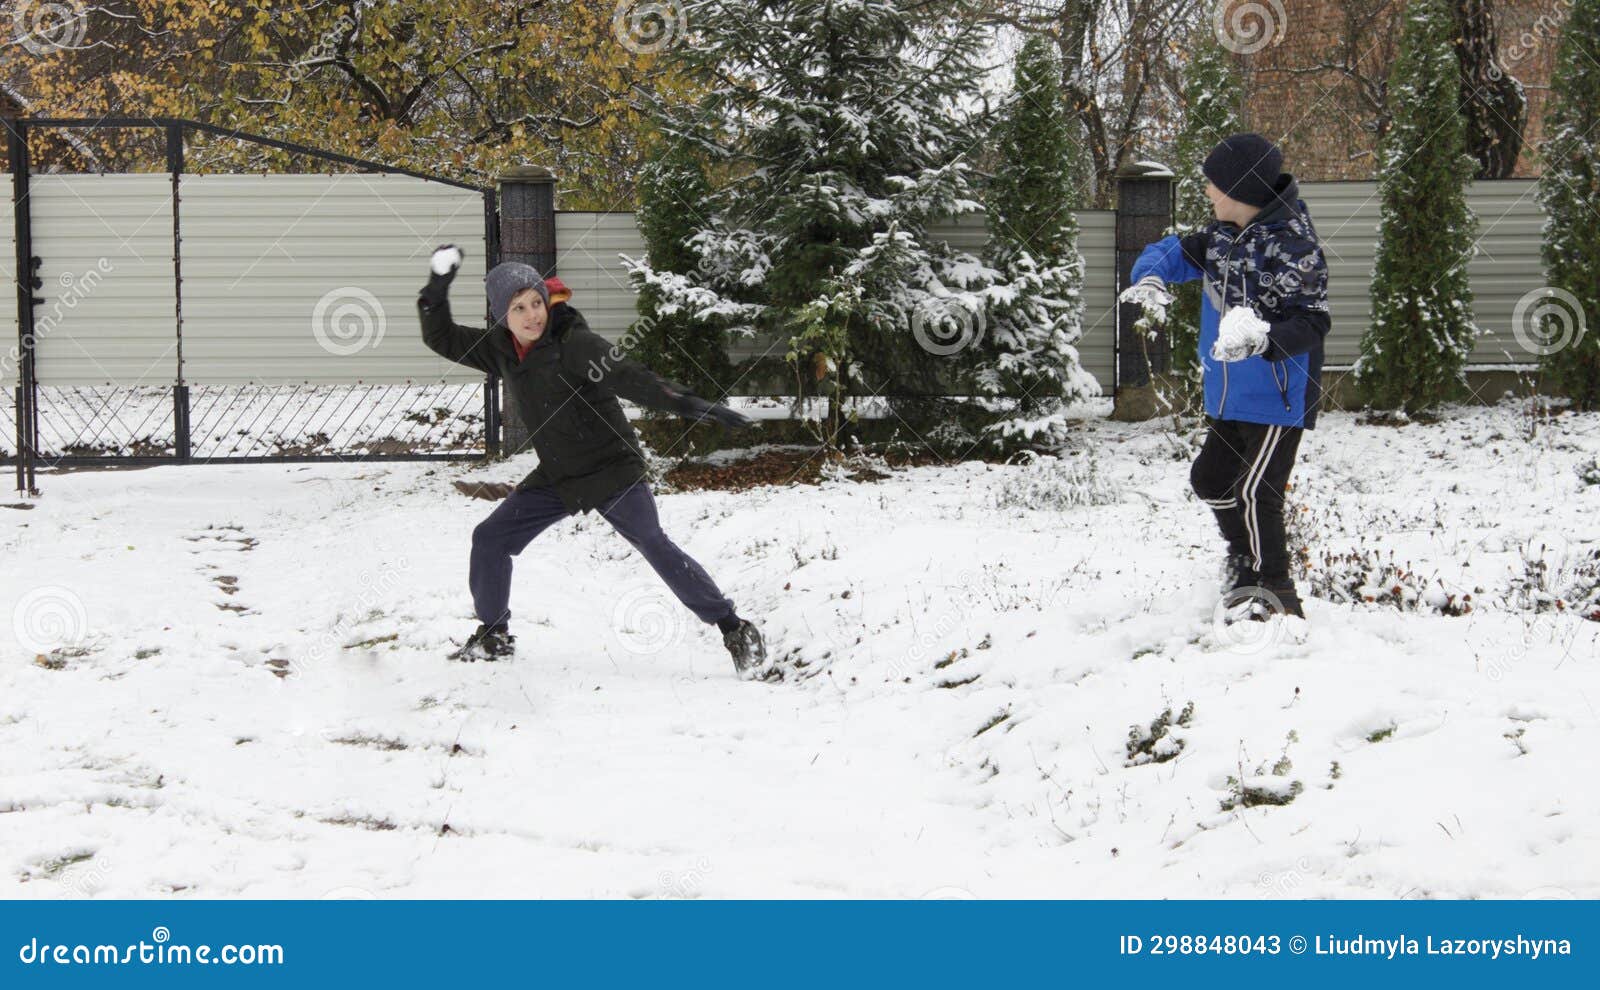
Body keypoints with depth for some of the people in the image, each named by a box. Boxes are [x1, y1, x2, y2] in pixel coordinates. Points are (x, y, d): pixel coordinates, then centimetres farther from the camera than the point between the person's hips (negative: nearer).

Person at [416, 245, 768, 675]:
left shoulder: (573, 343, -21)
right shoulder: (501, 349, 0)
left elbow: (627, 377, -34)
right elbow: (442, 339, 10)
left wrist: (684, 402, -48)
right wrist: (437, 290, -7)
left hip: (611, 469, -7)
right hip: (556, 478, 7)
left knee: (655, 546, -17)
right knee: (490, 539, 6)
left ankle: (734, 630, -12)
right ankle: (494, 635, 25)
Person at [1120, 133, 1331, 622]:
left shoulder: (1293, 245, -21)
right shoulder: (1223, 234, 4)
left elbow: (1312, 324, -23)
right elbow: (1175, 252, 14)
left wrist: (1264, 339, -39)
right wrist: (1151, 277, -9)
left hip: (1277, 395, -10)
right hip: (1230, 394, 10)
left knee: (1254, 493, -14)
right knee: (1211, 479, 21)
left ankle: (1274, 594, -6)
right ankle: (1246, 556, 42)